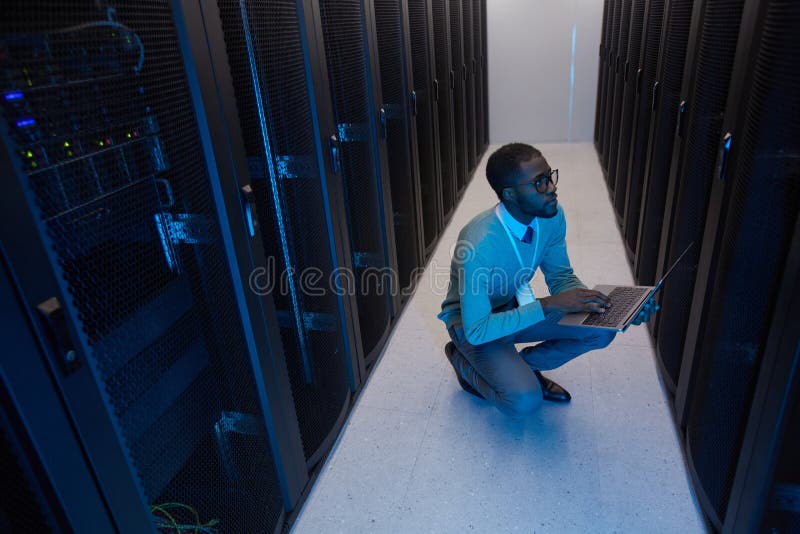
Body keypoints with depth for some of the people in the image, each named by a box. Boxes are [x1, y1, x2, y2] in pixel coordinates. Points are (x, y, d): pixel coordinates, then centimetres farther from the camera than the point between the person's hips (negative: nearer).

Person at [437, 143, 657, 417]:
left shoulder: (552, 216, -15)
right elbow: (477, 330, -32)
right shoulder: (478, 245, -36)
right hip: (474, 321, -6)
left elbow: (561, 276, -2)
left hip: (516, 307, 6)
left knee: (601, 330, -10)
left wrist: (610, 307, -20)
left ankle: (523, 365, 9)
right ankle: (463, 360, 5)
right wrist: (549, 305, -37)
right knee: (525, 400, -25)